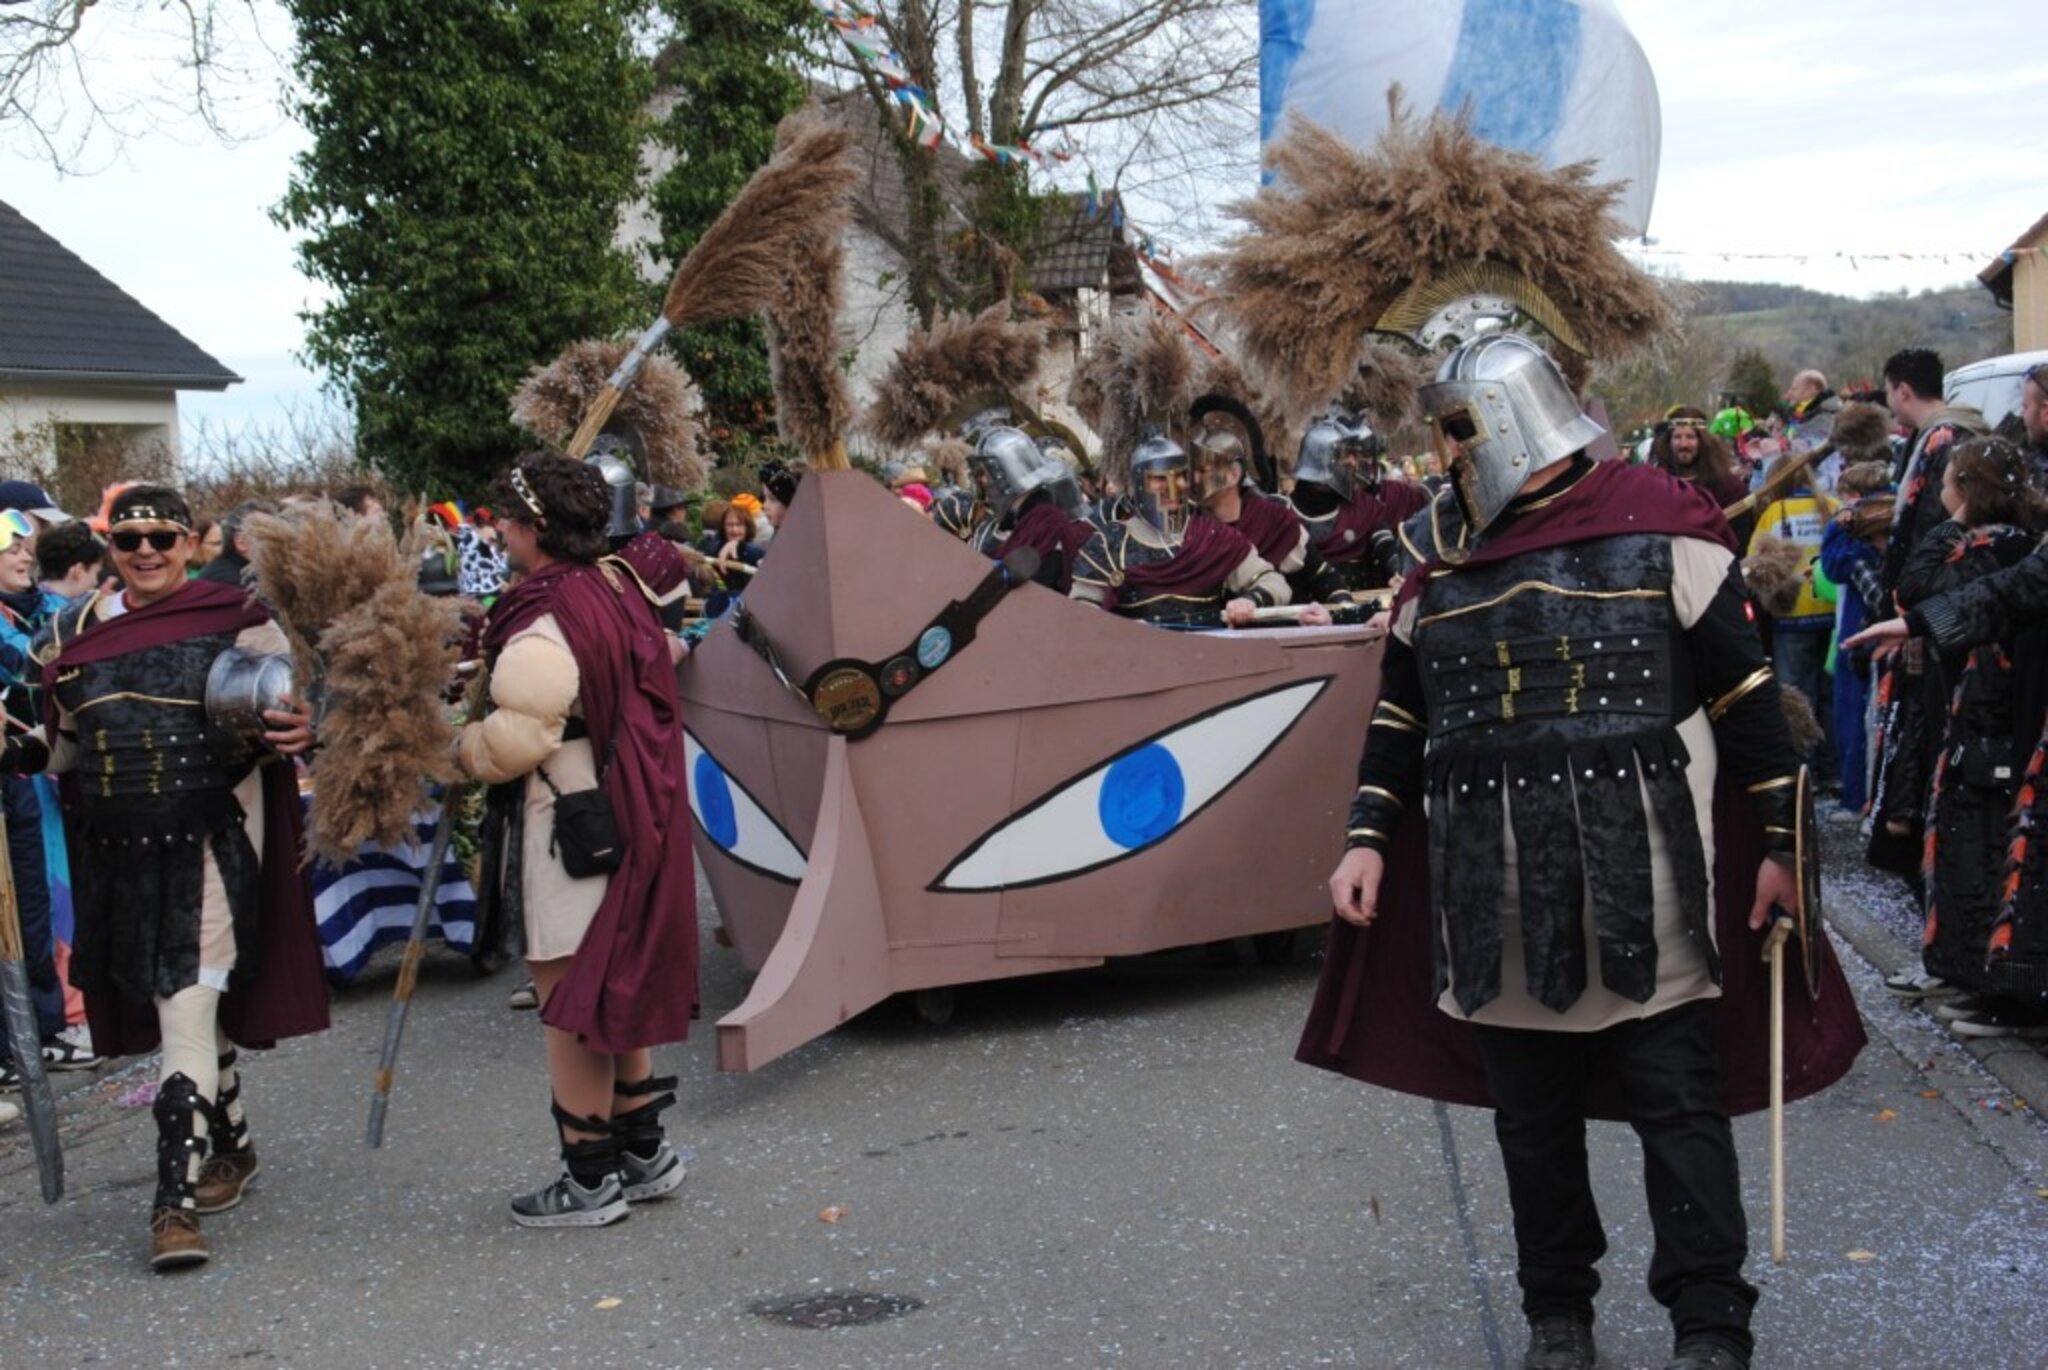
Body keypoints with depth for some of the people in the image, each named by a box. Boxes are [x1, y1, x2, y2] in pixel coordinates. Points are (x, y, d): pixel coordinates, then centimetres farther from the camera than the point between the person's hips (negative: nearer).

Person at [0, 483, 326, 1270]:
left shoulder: (236, 621, -5)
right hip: (116, 857, 6)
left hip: (208, 848, -6)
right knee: (184, 1011, 17)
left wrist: (305, 729, -24)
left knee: (187, 1013, -12)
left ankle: (175, 1197, -11)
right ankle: (231, 1146, 36)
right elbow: (66, 741, 22)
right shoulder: (78, 633, 11)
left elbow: (303, 699, -1)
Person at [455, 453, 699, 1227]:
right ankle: (643, 1149, 28)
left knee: (570, 1002, 0)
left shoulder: (543, 630, -21)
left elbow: (514, 742, -23)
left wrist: (455, 751, -4)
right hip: (628, 821, 10)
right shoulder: (618, 591, 8)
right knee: (616, 989, 19)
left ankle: (589, 1179, 8)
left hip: (568, 834, -10)